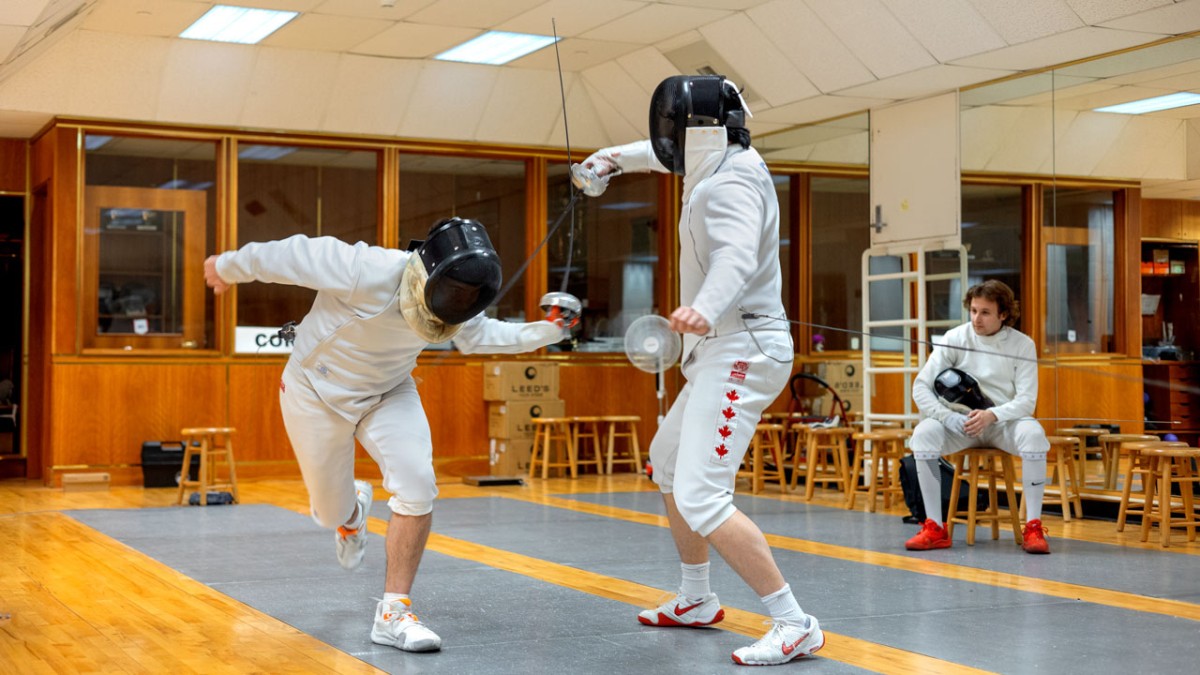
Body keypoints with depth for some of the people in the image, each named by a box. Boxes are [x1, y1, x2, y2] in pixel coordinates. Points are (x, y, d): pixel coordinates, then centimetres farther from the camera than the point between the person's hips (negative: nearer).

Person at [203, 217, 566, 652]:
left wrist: (544, 332, -13)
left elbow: (477, 334, 1)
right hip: (319, 392, -3)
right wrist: (228, 265, -8)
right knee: (332, 513, 10)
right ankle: (353, 510, 49)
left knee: (418, 486, -20)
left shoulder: (452, 291, -19)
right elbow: (292, 254, -24)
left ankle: (393, 613, -9)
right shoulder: (367, 273, -38)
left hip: (387, 392, 3)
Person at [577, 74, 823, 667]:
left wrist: (707, 310, -56)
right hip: (724, 354, 11)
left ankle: (794, 624, -18)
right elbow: (670, 152, 35)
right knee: (668, 463, 26)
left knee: (700, 500, -20)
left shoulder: (731, 182, -18)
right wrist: (619, 155, 28)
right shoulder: (725, 162, 10)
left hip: (737, 355, -11)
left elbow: (737, 256, -39)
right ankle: (696, 599, 37)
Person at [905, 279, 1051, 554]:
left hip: (1005, 421, -1)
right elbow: (921, 387, -9)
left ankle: (1033, 528, -25)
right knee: (923, 433, -30)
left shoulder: (1023, 344, -7)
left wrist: (991, 415, -32)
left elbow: (1027, 400, -13)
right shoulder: (954, 338, -6)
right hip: (960, 422, 1)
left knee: (1033, 434, -35)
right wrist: (948, 417, -27)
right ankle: (935, 528, -21)